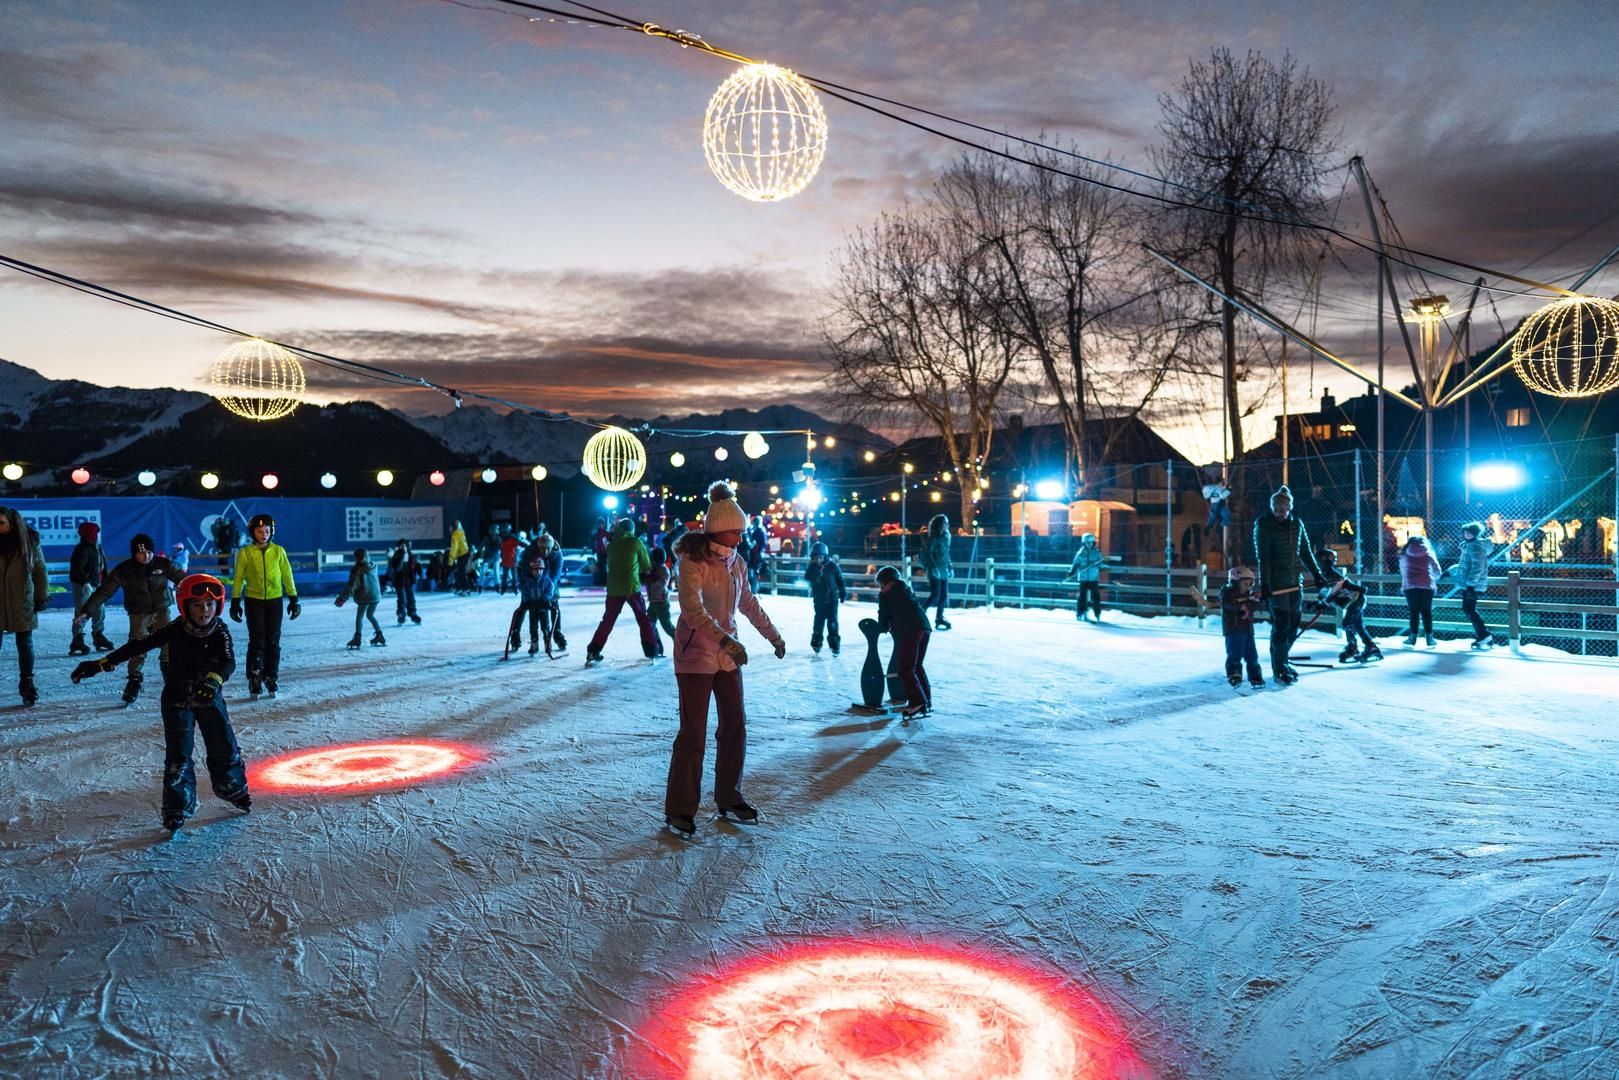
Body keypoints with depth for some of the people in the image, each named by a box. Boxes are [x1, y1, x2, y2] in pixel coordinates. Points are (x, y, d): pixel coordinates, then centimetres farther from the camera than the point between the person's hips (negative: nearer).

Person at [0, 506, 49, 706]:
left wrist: (42, 597, 3)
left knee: (25, 646, 8)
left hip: (23, 606, 0)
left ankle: (27, 686, 19)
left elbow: (40, 571, 4)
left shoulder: (30, 544, -4)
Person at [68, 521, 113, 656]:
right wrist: (85, 583, -33)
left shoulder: (97, 549, 13)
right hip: (82, 586, -9)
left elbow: (102, 567, 22)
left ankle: (99, 638, 28)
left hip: (95, 585, 9)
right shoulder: (82, 549, -17)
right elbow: (77, 568, -26)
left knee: (99, 612, 16)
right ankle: (77, 643, -7)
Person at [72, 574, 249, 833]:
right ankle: (177, 809, 8)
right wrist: (101, 664, -23)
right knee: (178, 755, -4)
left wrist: (214, 679, -47)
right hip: (177, 700, -2)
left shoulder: (220, 631, -13)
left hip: (209, 697, 2)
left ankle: (234, 790, 33)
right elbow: (138, 646, -16)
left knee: (225, 748, 9)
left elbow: (229, 661, -26)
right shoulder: (174, 631, -15)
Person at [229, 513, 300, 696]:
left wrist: (293, 599, 5)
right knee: (257, 640, -4)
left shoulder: (278, 551, 2)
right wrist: (235, 601, 1)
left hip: (275, 600, 2)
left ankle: (271, 677, 15)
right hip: (254, 600, -1)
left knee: (273, 641, 5)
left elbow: (287, 575, 6)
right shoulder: (245, 553, -1)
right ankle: (254, 678, 4)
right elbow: (239, 578, 3)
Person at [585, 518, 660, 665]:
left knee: (607, 621, 13)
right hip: (632, 587, -3)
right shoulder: (636, 542, -3)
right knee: (644, 620, 9)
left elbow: (610, 564, 15)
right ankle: (652, 650, 7)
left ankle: (593, 652, 10)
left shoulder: (611, 545, 7)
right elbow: (646, 565, 3)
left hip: (613, 589, 3)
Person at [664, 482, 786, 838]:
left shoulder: (736, 563, 6)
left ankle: (729, 797, 24)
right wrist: (725, 639, -39)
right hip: (695, 655, -7)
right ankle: (680, 809, 6)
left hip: (728, 655, 7)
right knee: (693, 732, -5)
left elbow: (749, 604, 20)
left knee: (735, 727, 10)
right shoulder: (693, 562, -16)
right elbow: (692, 608, -28)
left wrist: (773, 635, 24)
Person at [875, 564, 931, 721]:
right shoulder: (907, 589, 28)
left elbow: (884, 617, 9)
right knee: (917, 666, 20)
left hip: (908, 631, -7)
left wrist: (883, 628, 32)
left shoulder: (885, 595, 9)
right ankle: (926, 699, 19)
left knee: (905, 669, -7)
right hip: (924, 627, 8)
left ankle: (917, 702, -18)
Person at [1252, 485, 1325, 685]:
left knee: (1293, 624, 8)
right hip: (1276, 583, -6)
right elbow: (1263, 557, -13)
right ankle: (1278, 671, 2)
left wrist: (1317, 575, 17)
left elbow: (1306, 552, 17)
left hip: (1295, 581, 6)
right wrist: (1264, 584, -18)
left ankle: (1282, 661, 25)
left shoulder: (1296, 524, 8)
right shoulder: (1264, 524, -8)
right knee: (1281, 624, -7)